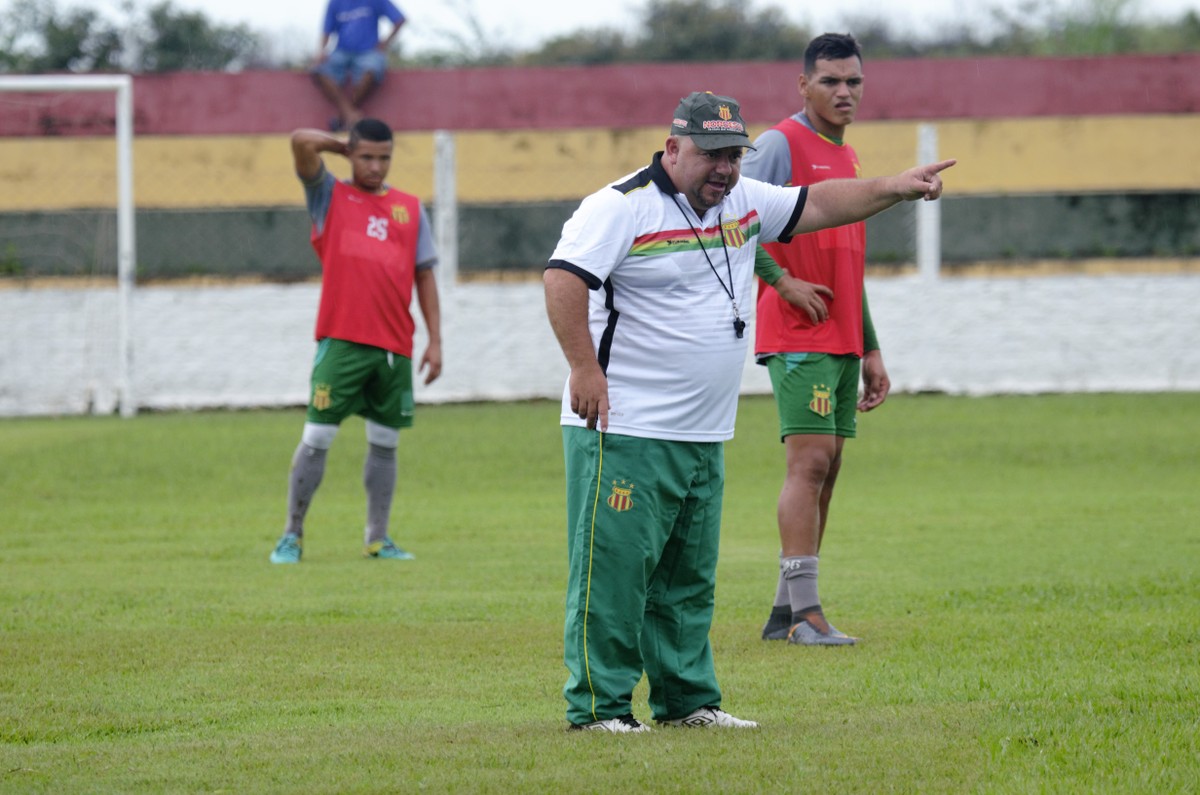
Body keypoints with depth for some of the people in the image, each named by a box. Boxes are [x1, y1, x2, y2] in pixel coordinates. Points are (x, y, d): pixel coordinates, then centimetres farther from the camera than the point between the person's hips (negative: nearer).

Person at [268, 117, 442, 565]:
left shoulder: (410, 208, 15)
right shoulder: (330, 196, 7)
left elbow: (425, 275, 14)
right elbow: (301, 142, -7)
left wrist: (435, 340, 7)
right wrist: (341, 146, 10)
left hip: (394, 345, 3)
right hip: (341, 341, -3)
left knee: (385, 443, 7)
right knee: (316, 439, -6)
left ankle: (378, 539, 14)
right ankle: (291, 536, 0)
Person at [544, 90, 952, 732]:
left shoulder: (743, 202, 13)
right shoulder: (622, 207, -11)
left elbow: (817, 206, 25)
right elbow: (564, 278, -19)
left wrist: (894, 189, 17)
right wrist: (584, 368, -24)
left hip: (703, 437, 8)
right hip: (625, 431, -8)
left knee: (690, 577, 12)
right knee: (614, 569, -9)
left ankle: (687, 698, 20)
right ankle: (598, 704, -5)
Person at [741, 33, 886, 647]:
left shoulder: (846, 157, 19)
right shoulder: (782, 145, -7)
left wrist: (870, 351, 21)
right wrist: (785, 282, -17)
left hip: (842, 340, 8)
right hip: (798, 339, -8)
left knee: (825, 469, 6)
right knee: (810, 462, -14)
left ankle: (785, 611, 9)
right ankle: (804, 612, -16)